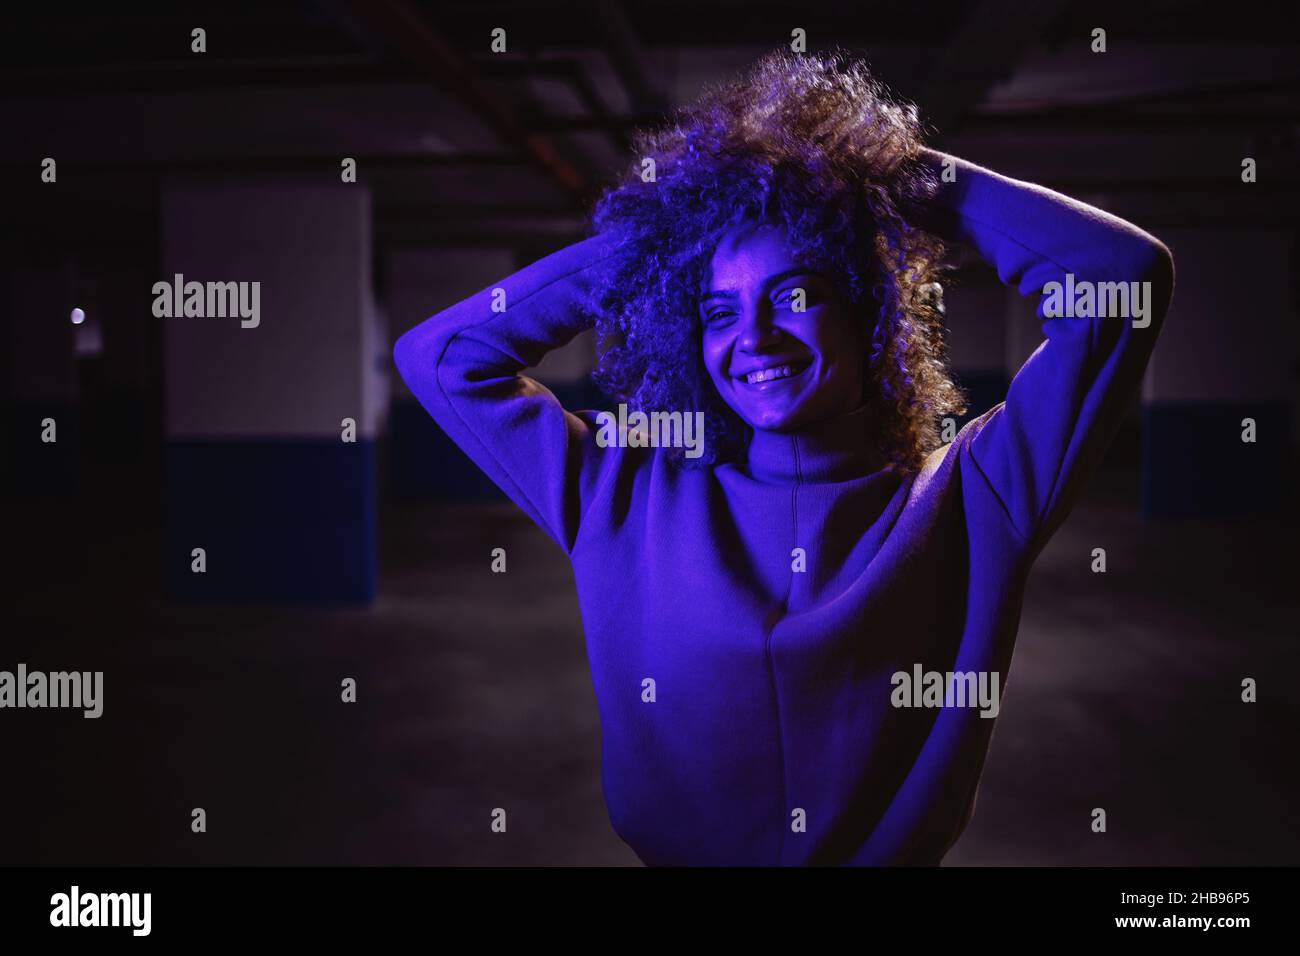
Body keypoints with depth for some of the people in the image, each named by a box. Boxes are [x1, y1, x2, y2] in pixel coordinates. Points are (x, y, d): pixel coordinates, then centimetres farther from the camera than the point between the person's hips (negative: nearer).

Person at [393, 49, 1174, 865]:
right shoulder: (626, 502, 7)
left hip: (902, 856, -1)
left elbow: (1130, 273, -3)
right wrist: (646, 235, 10)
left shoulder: (967, 501, 1)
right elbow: (440, 355, 11)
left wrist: (909, 178, 5)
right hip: (661, 858, 2)